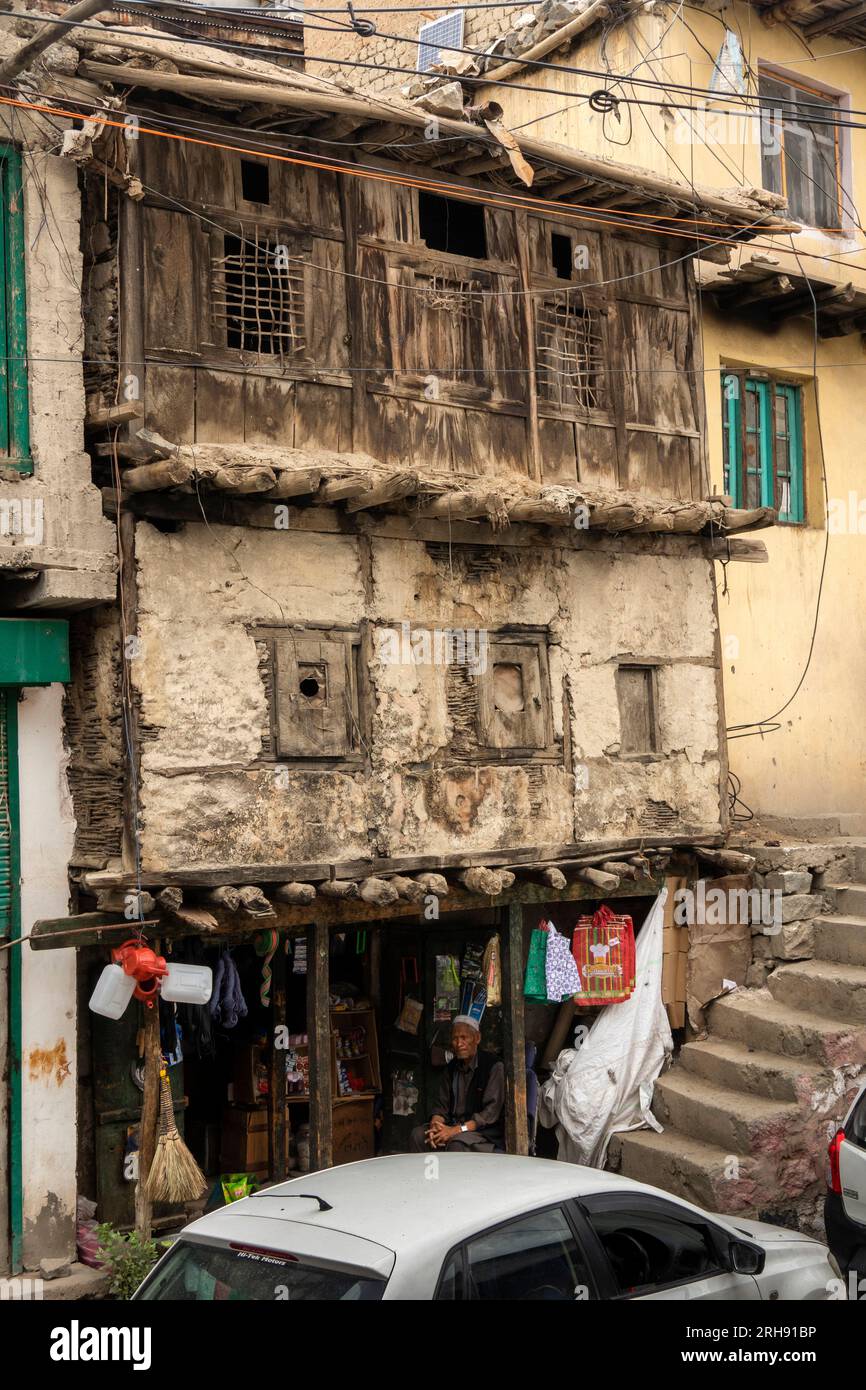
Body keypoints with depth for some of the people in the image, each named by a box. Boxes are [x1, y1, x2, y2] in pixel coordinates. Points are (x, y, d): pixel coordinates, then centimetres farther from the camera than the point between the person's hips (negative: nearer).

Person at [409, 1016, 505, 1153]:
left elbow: (491, 1112, -15)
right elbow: (442, 1105, 12)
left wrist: (456, 1130, -22)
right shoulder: (451, 1068, 13)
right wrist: (435, 1124, -12)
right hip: (454, 1126, 6)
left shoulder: (493, 1065, -9)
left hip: (486, 1133, -6)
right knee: (418, 1135, -16)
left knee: (457, 1143, -35)